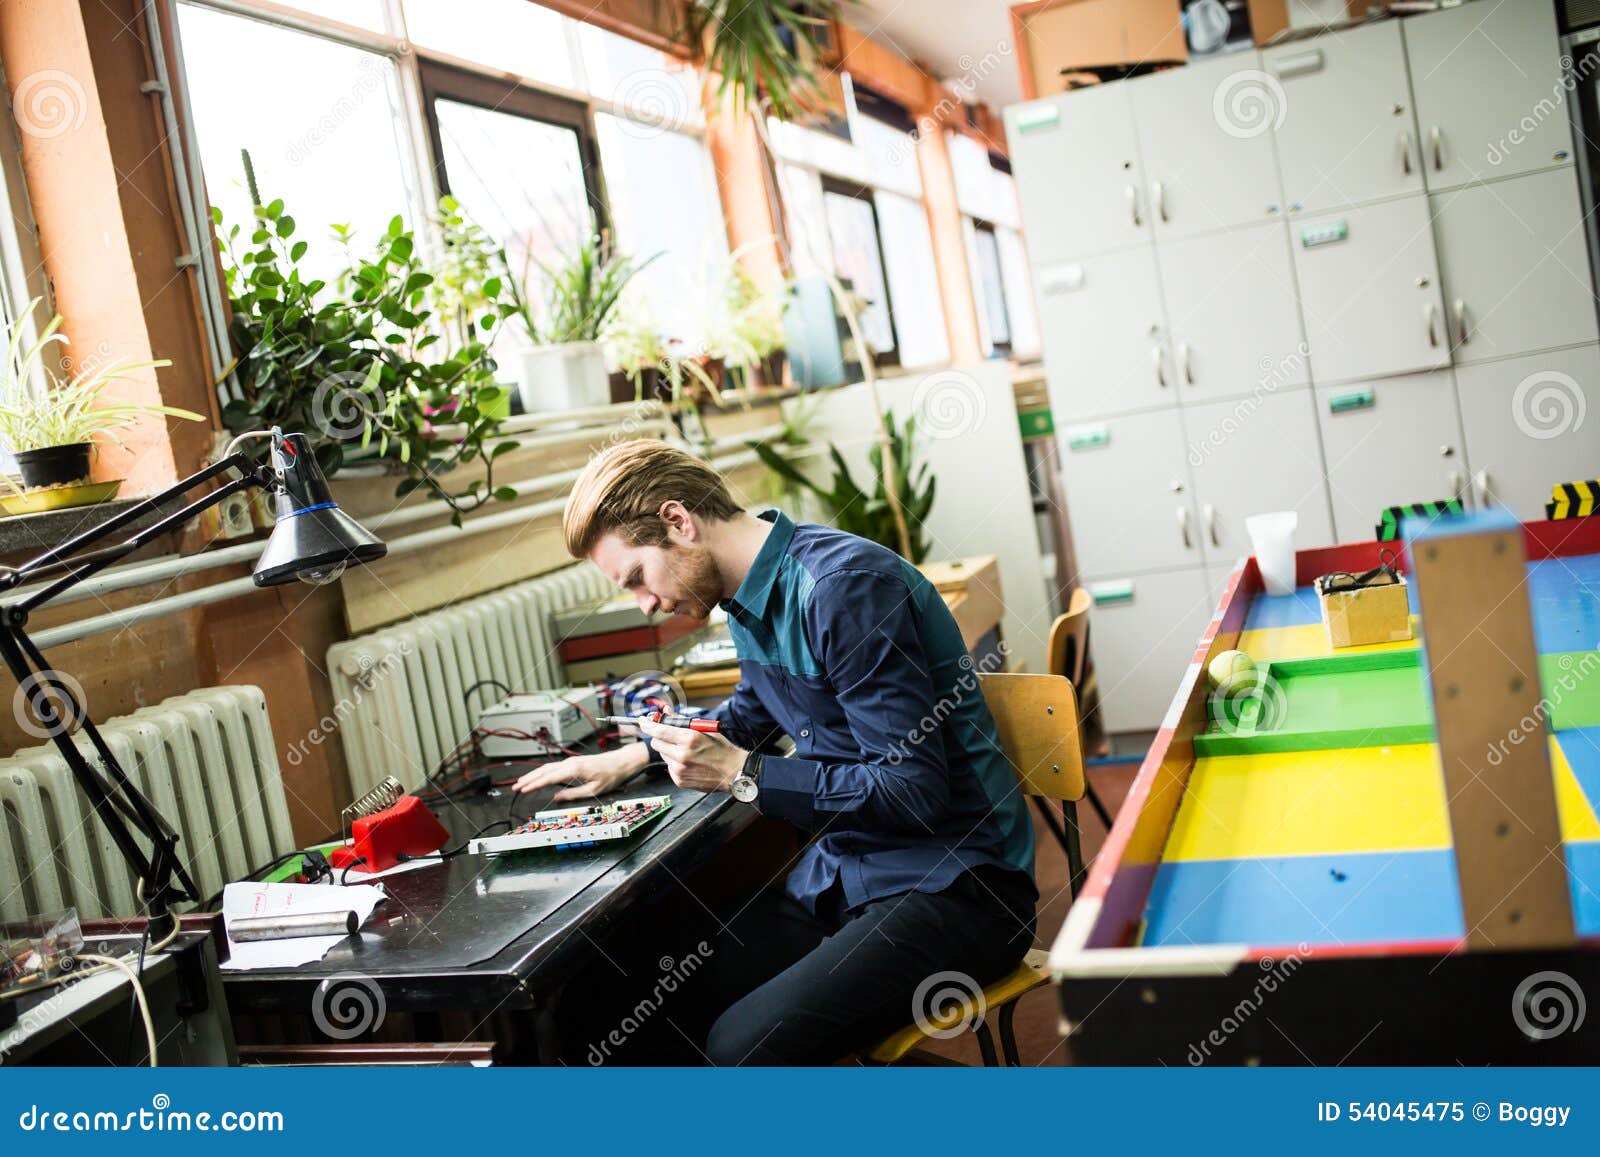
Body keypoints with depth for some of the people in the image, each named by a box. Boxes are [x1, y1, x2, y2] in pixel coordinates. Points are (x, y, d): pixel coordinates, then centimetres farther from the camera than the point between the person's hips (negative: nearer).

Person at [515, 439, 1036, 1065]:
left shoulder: (845, 587, -21)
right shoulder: (751, 594, 8)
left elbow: (913, 790, -22)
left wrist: (742, 775, -18)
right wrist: (638, 754, 19)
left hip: (949, 885, -8)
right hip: (842, 868, 8)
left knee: (742, 1044, -25)